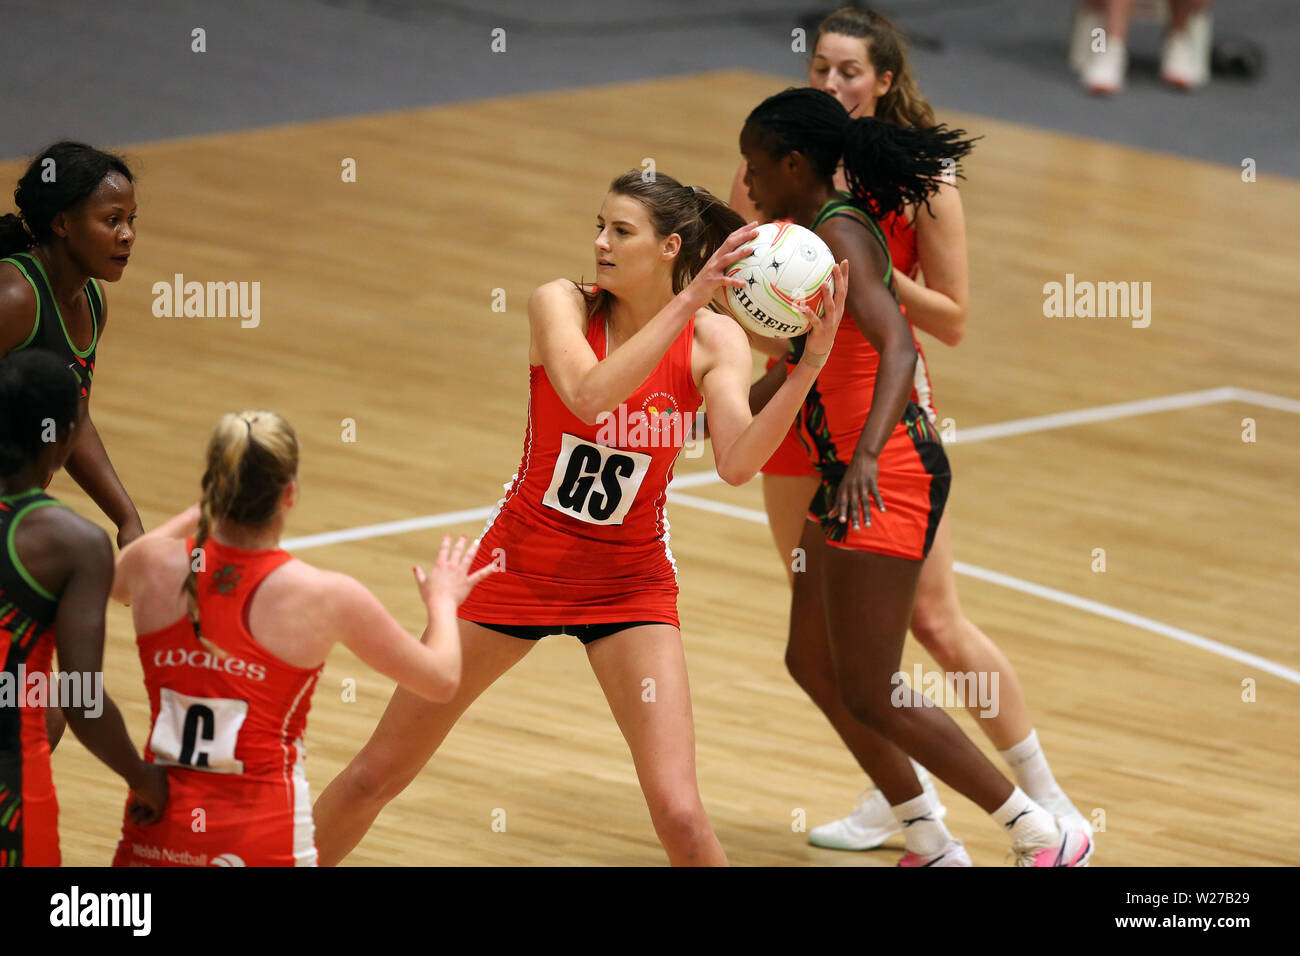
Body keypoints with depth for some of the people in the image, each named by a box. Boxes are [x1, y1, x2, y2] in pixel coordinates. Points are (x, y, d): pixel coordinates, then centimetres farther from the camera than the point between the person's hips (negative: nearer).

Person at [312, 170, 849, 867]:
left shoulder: (713, 340, -10)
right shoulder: (562, 305, -12)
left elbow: (737, 463, -25)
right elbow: (588, 394, -33)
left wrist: (809, 365, -36)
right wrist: (688, 301, -37)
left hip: (630, 581, 0)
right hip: (519, 565, 0)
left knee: (678, 812, -15)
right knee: (375, 774, 8)